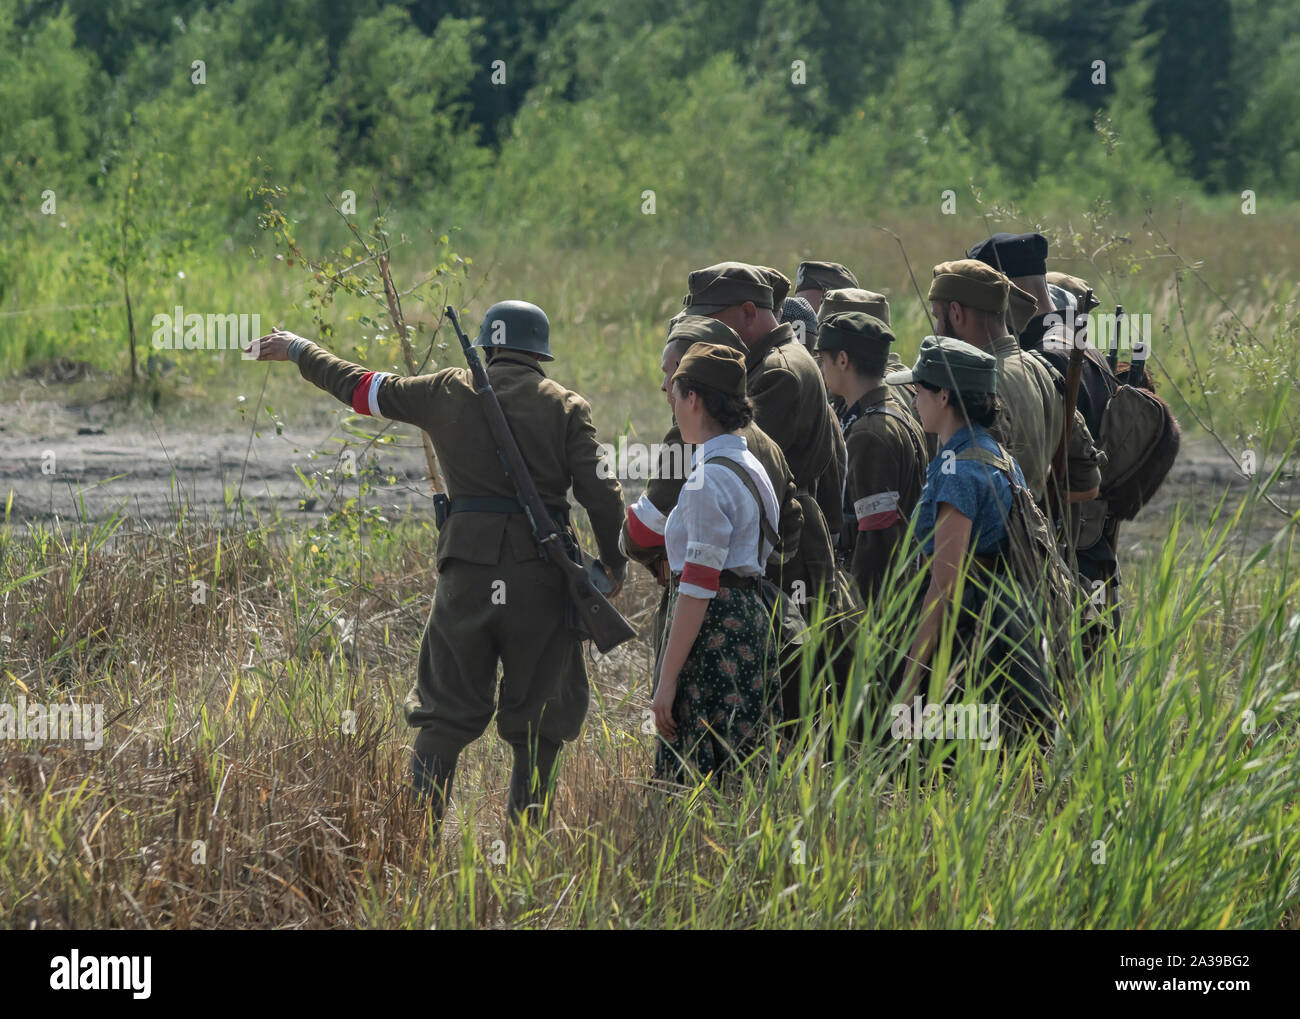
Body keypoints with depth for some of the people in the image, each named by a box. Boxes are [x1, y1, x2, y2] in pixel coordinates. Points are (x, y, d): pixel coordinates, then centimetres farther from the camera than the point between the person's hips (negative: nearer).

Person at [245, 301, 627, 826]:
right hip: (542, 576, -1)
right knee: (536, 723, 6)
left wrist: (297, 349, 31)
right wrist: (615, 565, 8)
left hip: (467, 570, 1)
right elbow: (601, 492, -5)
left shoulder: (450, 391, 7)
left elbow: (360, 386, 17)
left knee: (444, 714, 9)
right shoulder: (566, 406, 3)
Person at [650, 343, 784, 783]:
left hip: (714, 630, -10)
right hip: (752, 620, 10)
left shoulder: (709, 478, -14)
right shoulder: (752, 468, 15)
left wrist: (668, 680, -18)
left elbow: (698, 586, -18)